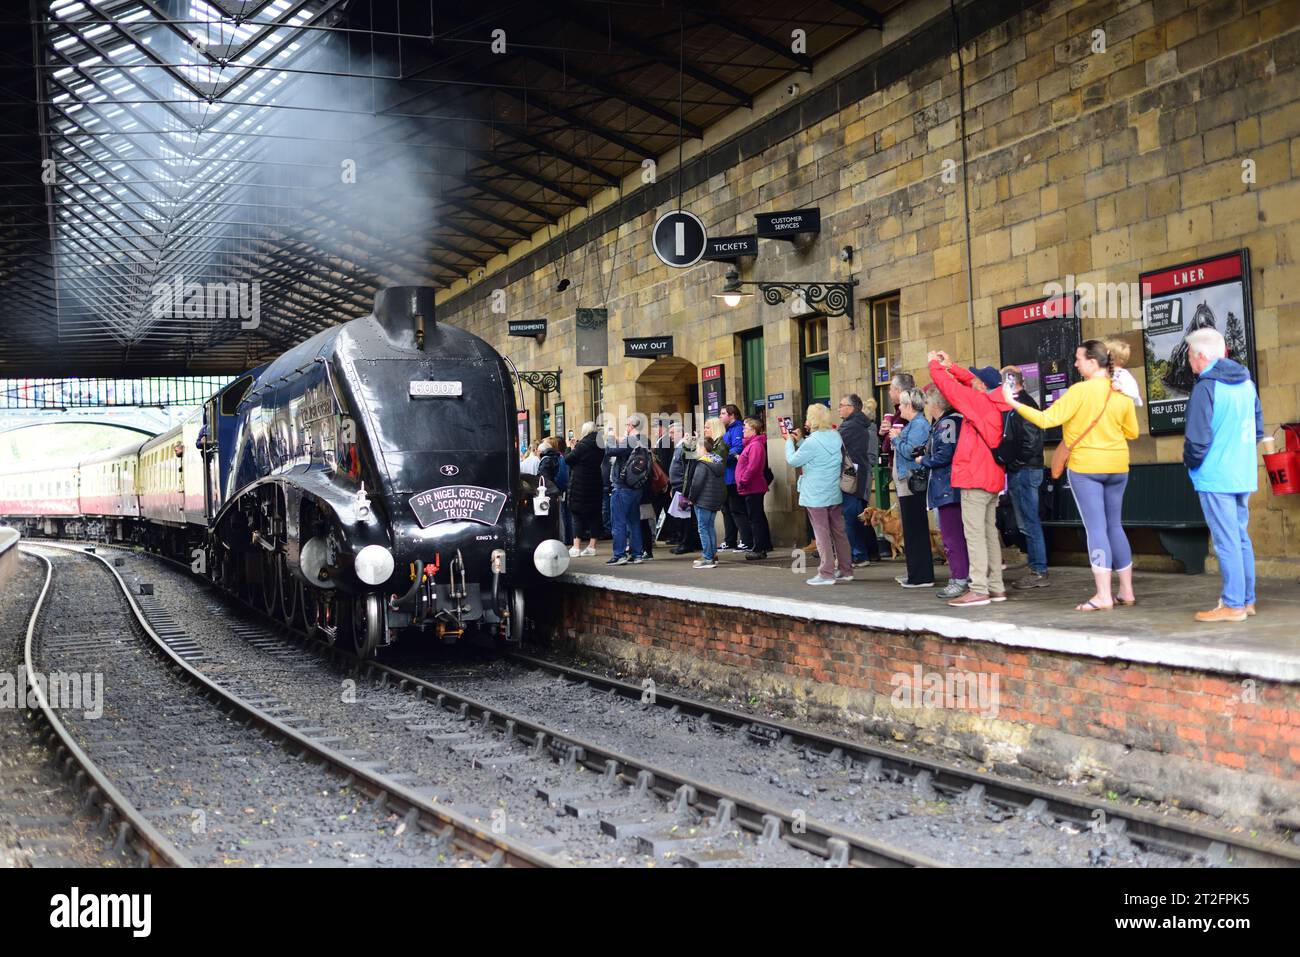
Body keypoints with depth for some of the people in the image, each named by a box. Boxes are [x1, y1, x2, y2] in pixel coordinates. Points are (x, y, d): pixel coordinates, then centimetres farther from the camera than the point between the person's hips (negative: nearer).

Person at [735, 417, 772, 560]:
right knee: (758, 517, 15)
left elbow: (753, 467, -25)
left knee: (755, 518, -8)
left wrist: (742, 482, -18)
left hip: (752, 488, -11)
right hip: (753, 488, 11)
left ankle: (758, 549, -7)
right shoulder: (751, 444, 18)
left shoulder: (755, 445, -16)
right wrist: (742, 483, 16)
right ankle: (765, 545, 22)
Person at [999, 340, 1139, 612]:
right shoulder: (1122, 393, 2)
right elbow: (1132, 432, 10)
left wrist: (1013, 403, -10)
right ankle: (1126, 591, 19)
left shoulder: (1080, 390, -14)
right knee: (1114, 526, 15)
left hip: (1085, 466, -5)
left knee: (1096, 528, -4)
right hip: (1117, 466, 5)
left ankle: (1103, 595, -6)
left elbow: (1046, 419, -17)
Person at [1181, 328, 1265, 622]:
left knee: (1226, 542, -4)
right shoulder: (1246, 382, 10)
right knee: (1241, 538, 15)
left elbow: (1197, 438, -18)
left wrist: (1191, 463, -1)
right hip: (1243, 476, 8)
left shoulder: (1206, 387, -15)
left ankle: (1232, 605, -1)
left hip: (1215, 477, -8)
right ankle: (1247, 599, 20)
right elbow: (1258, 430, 16)